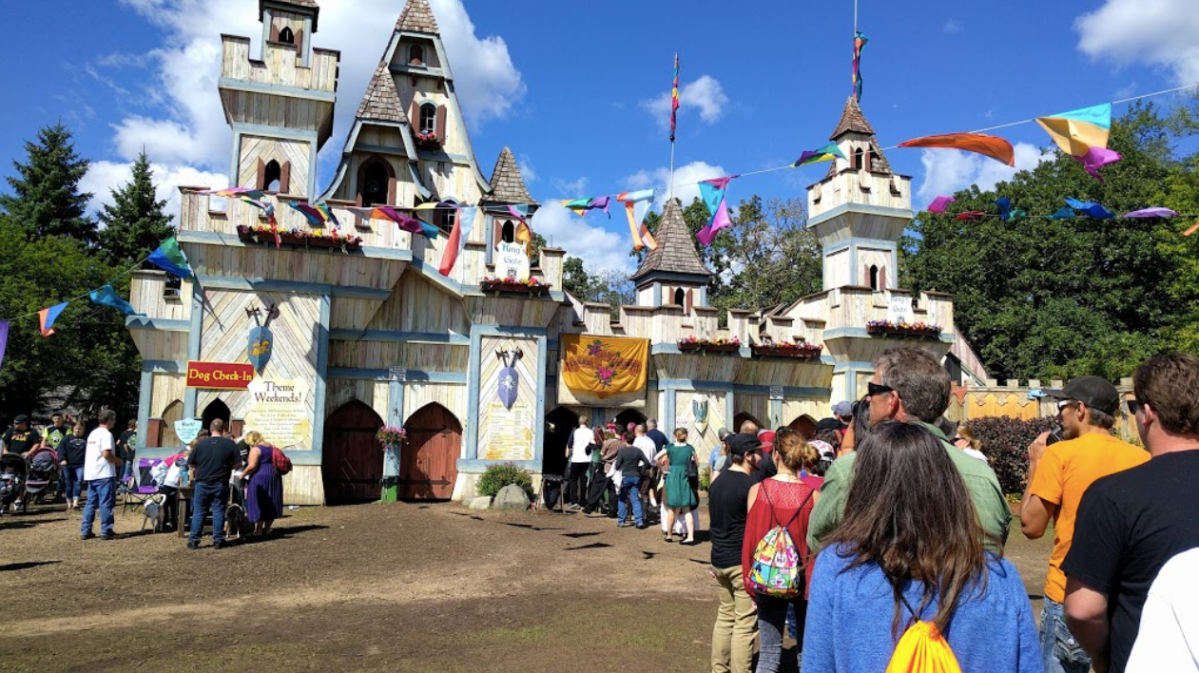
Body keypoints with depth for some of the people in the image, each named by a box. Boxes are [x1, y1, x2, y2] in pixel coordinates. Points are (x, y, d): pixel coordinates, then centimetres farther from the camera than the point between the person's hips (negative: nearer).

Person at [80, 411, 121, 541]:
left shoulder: (93, 433, 17)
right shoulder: (106, 434, -11)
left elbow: (92, 453, 20)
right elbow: (106, 453, -21)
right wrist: (117, 461, -4)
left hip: (91, 473, 9)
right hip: (104, 474, -9)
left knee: (91, 502, 12)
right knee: (106, 503, -4)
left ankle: (85, 531, 12)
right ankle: (106, 532, -2)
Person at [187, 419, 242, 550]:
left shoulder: (200, 443, -1)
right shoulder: (230, 444, -5)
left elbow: (190, 464, 3)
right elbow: (238, 464, -4)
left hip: (202, 483, 1)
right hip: (220, 484, -1)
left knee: (198, 511, 8)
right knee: (218, 511, 5)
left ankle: (194, 540, 9)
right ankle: (218, 540, 6)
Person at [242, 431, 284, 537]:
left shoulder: (255, 449, -10)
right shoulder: (271, 447, 14)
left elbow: (252, 466, -19)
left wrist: (243, 475, -6)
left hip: (260, 478, -8)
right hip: (274, 477, 8)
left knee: (258, 504, -1)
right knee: (270, 503, 12)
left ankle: (258, 530, 2)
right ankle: (267, 529, 18)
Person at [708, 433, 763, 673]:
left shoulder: (717, 483, 9)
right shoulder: (750, 485, -15)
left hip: (720, 561, 8)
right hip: (743, 562, -8)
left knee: (725, 617, 17)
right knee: (745, 624, -1)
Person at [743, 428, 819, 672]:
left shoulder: (758, 489, -10)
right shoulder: (812, 494, -12)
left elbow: (750, 537, -4)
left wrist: (751, 580, 7)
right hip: (805, 579, -1)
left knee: (769, 653, 10)